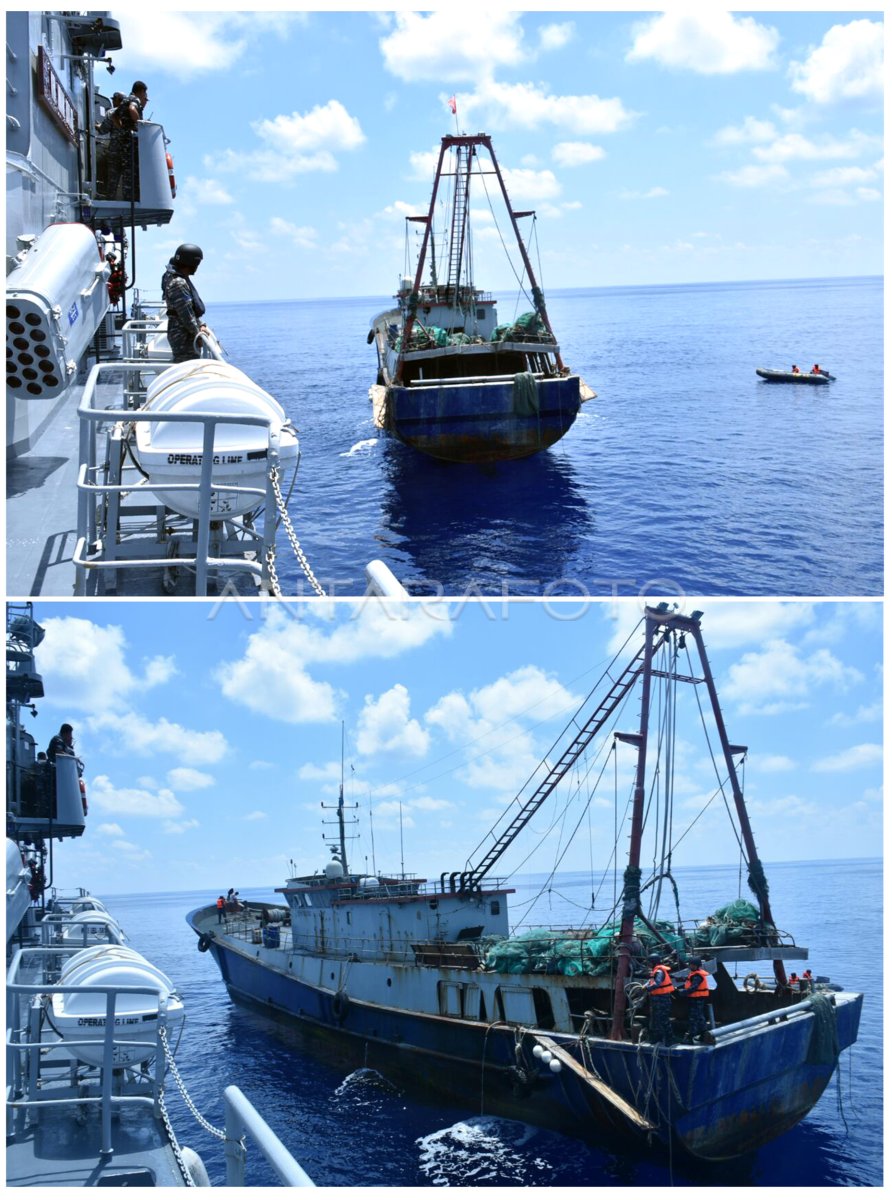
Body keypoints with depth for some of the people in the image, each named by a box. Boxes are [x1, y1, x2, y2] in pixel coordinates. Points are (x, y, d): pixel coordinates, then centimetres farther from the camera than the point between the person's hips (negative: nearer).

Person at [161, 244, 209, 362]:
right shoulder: (177, 283, -20)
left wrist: (200, 325, 10)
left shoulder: (182, 278, 12)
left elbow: (193, 308, 18)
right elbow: (185, 313, -21)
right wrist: (197, 332, -14)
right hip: (183, 335, -11)